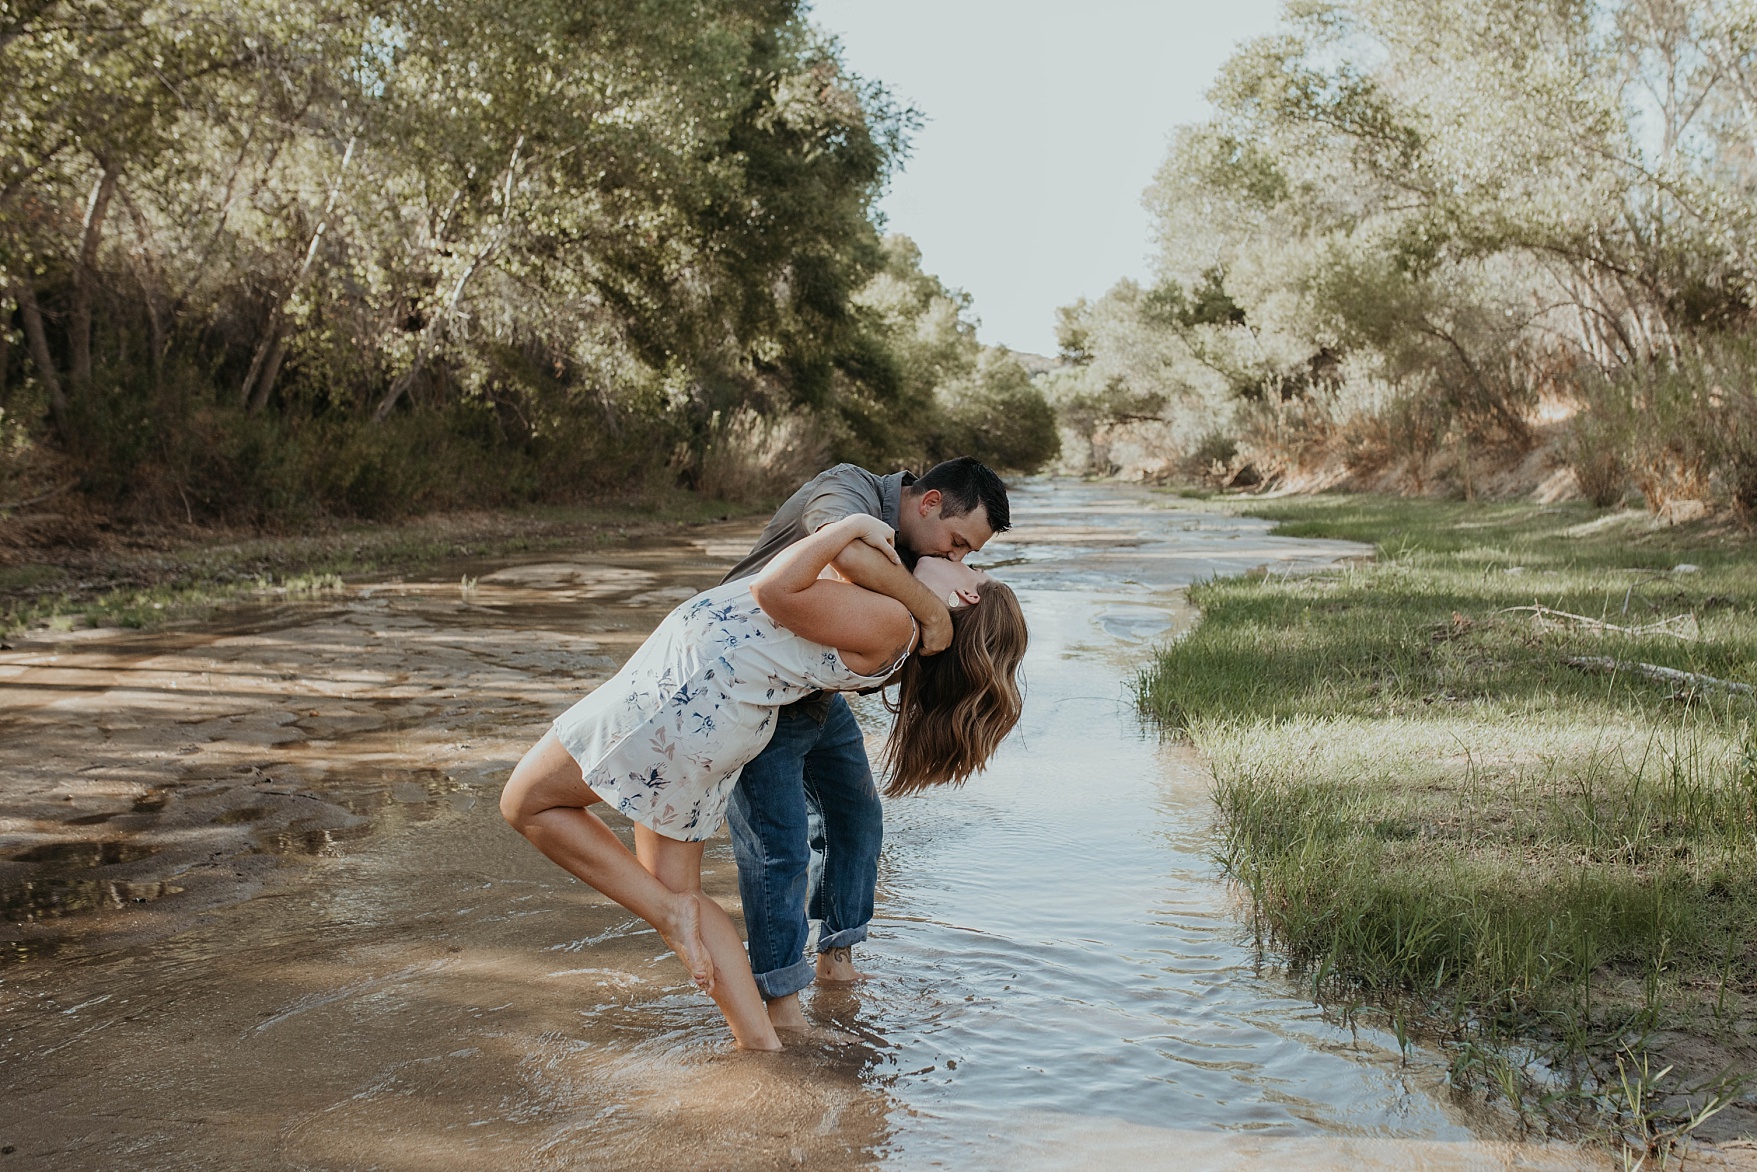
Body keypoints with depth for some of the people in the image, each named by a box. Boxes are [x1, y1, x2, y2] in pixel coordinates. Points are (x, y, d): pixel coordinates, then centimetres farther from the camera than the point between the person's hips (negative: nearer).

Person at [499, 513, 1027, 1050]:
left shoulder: (889, 622, -19)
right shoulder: (887, 624, 8)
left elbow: (775, 589, -27)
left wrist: (855, 525, -19)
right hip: (719, 722, 9)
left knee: (527, 802, 8)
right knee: (676, 887, 16)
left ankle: (671, 910, 5)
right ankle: (761, 1043, 13)